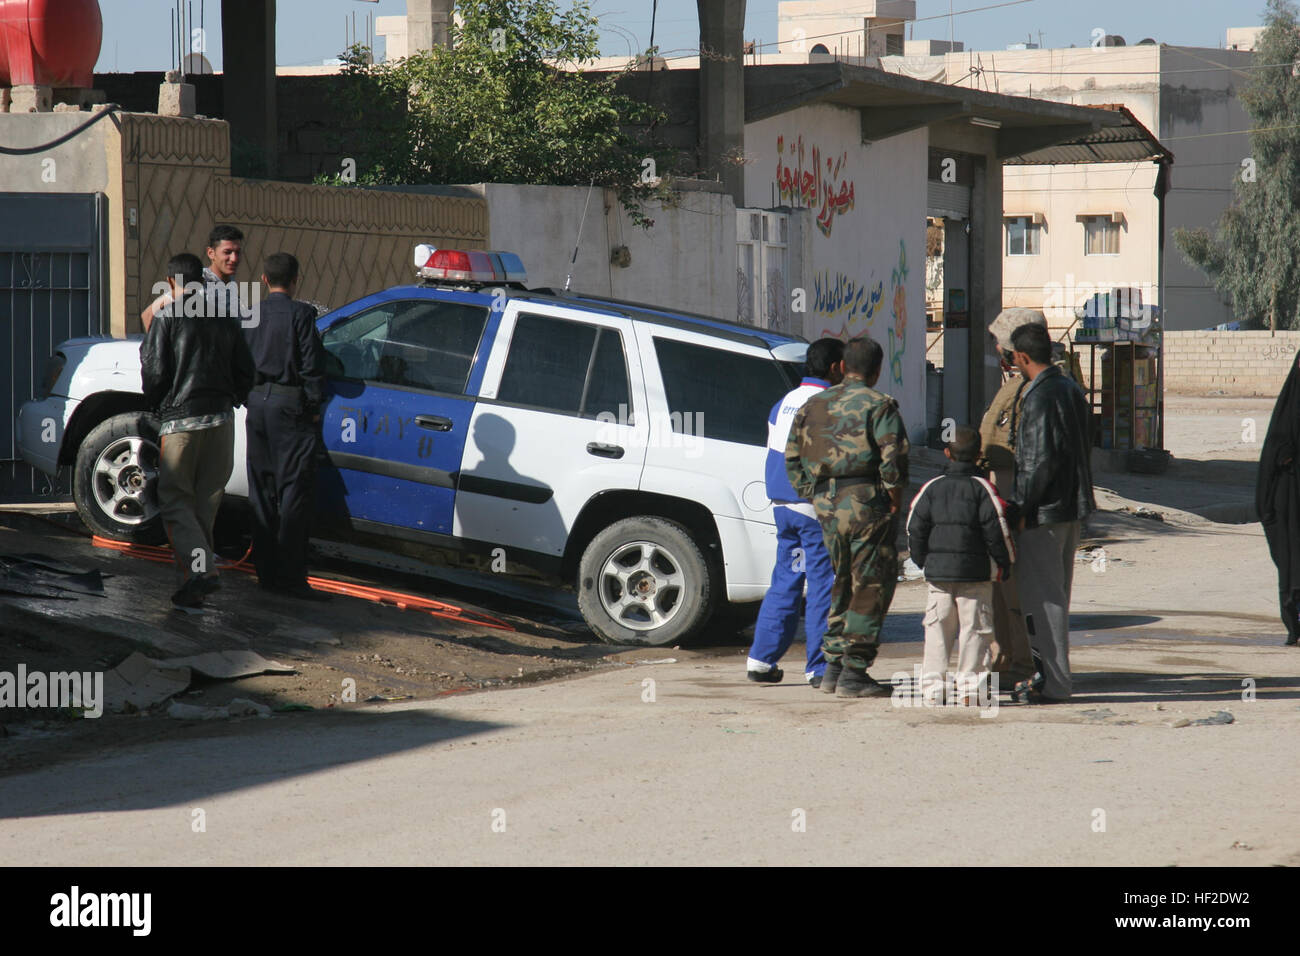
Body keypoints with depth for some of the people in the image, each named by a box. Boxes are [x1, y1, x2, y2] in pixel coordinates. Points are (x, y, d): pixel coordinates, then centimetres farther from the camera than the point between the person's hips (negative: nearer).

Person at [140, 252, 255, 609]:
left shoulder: (167, 318, -7)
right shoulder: (225, 319, 8)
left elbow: (155, 372, -8)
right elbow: (245, 371, 11)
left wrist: (156, 404, 11)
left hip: (181, 419, -5)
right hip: (221, 419, 5)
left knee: (175, 500, -1)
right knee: (206, 502, 11)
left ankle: (200, 569, -20)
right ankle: (195, 584, 14)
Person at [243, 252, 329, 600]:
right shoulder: (299, 314, -9)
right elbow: (311, 364, -12)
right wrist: (314, 405, -4)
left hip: (257, 402, 6)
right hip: (289, 405, -6)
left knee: (262, 492, 11)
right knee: (294, 492, -5)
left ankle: (266, 571, 14)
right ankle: (290, 575, -9)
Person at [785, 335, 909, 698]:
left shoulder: (814, 405, 14)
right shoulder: (879, 405, -5)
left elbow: (792, 459, 14)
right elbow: (893, 455, -16)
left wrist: (814, 497, 16)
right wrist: (895, 497, -4)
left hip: (827, 505, 6)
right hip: (867, 503, -6)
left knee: (844, 585, 18)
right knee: (871, 587, 0)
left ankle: (833, 668, 16)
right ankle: (853, 672, -4)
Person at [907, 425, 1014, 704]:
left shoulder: (931, 488, 4)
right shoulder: (982, 488, -5)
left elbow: (915, 529, 4)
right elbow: (997, 531, -9)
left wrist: (923, 561, 17)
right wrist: (1005, 563, 3)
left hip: (938, 573, 3)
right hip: (976, 574, -3)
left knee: (937, 629, 9)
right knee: (974, 629, 2)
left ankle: (933, 685, 6)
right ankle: (968, 687, -1)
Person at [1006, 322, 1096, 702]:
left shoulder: (1041, 397, -18)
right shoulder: (1070, 389, 12)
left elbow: (1042, 460, -22)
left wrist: (1020, 506, -17)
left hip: (1045, 512, -10)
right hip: (1073, 506, 10)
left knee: (1042, 597, -5)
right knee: (1055, 595, 16)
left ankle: (1053, 681, -4)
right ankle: (1054, 673, 22)